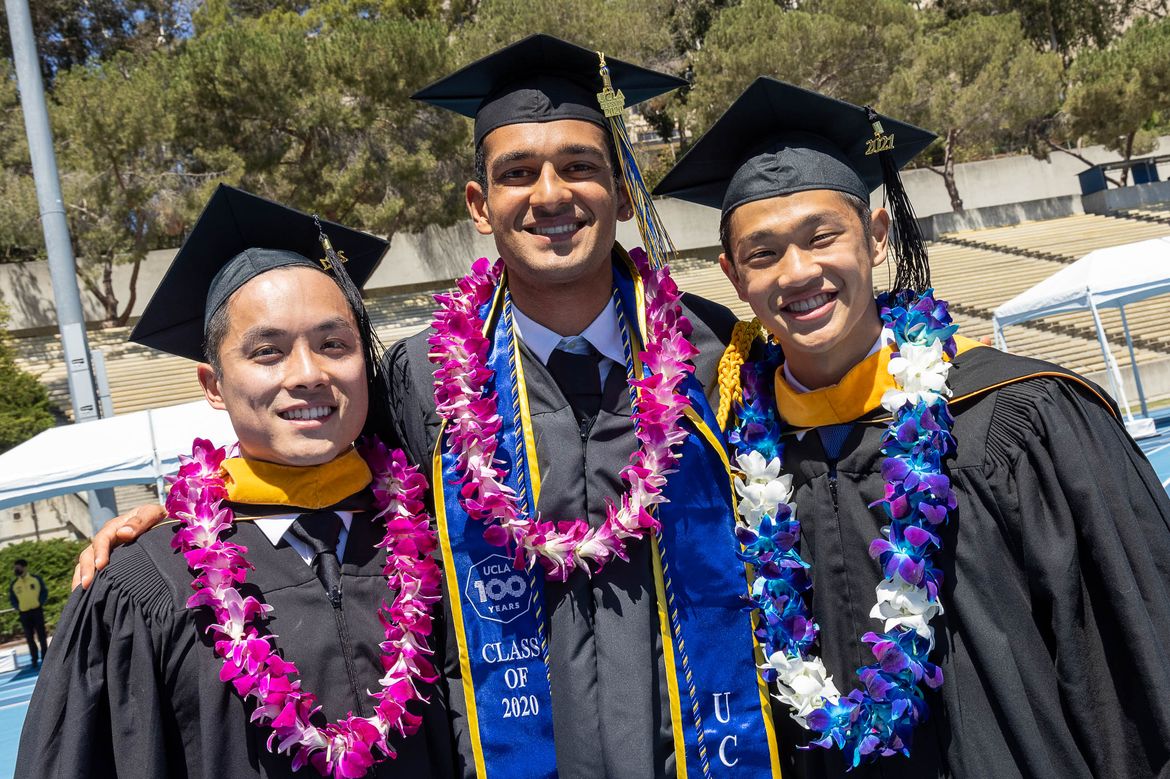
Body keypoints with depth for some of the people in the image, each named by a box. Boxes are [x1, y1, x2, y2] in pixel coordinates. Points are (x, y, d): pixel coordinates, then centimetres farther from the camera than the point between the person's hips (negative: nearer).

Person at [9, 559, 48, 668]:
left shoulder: (36, 579, -4)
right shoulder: (14, 584, 0)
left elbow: (44, 592, 3)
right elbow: (12, 598, 11)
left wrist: (40, 603, -5)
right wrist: (18, 608, 0)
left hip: (37, 611, -2)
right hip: (24, 614, 2)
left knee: (41, 635, 3)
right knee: (30, 638, 5)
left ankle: (45, 658, 12)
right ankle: (34, 659, 13)